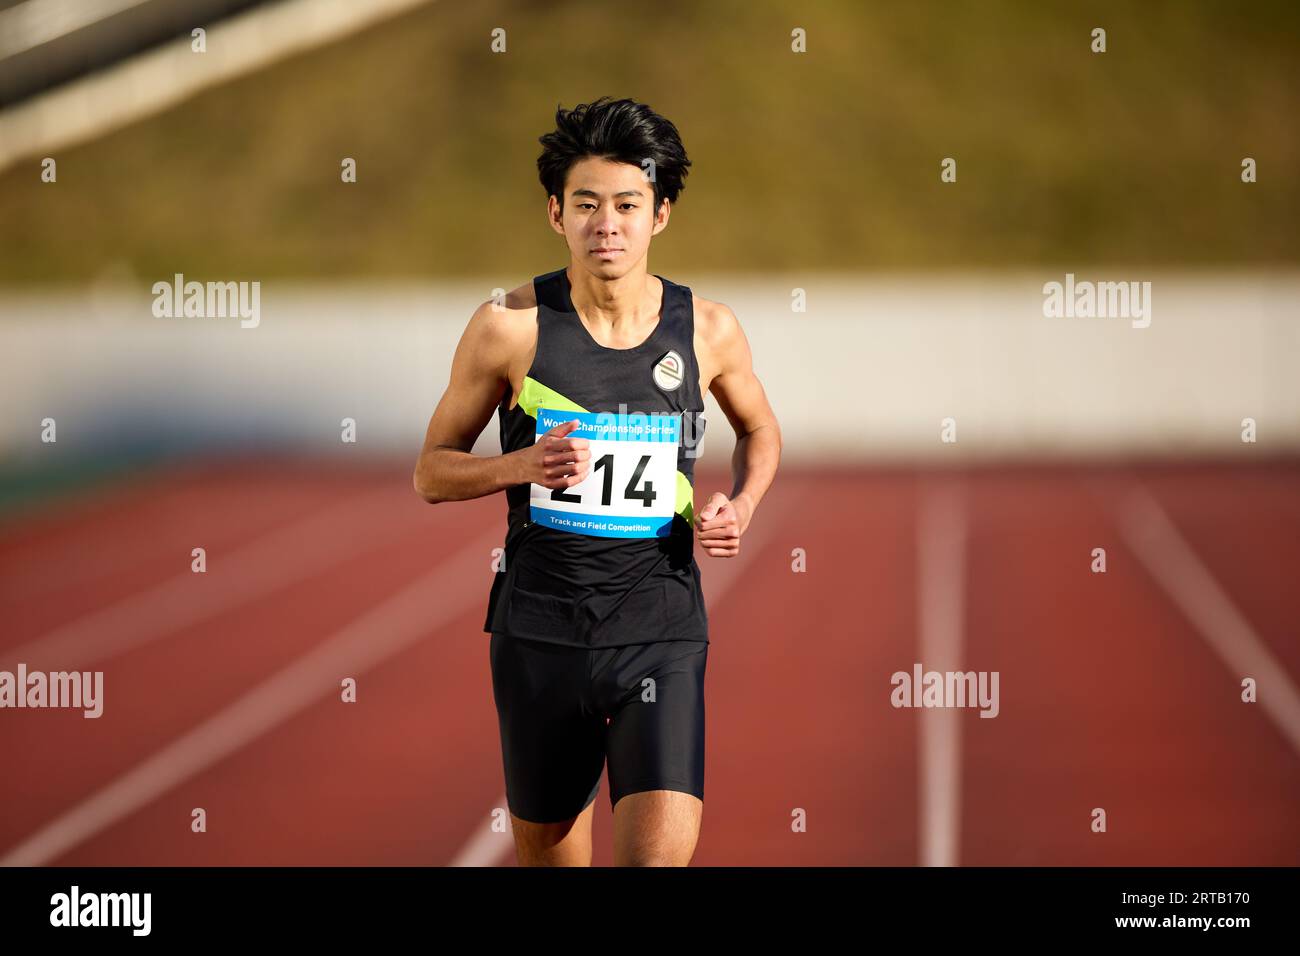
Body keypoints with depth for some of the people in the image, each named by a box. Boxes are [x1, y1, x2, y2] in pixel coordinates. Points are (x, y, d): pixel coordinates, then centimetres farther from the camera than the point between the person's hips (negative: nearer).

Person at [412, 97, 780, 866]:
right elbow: (432, 472, 4)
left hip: (662, 635, 0)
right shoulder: (509, 327, -4)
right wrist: (521, 465, -16)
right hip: (540, 633, 0)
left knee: (660, 855, -18)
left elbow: (760, 429, 22)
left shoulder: (708, 330, 1)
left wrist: (743, 504, 1)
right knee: (551, 858, 12)